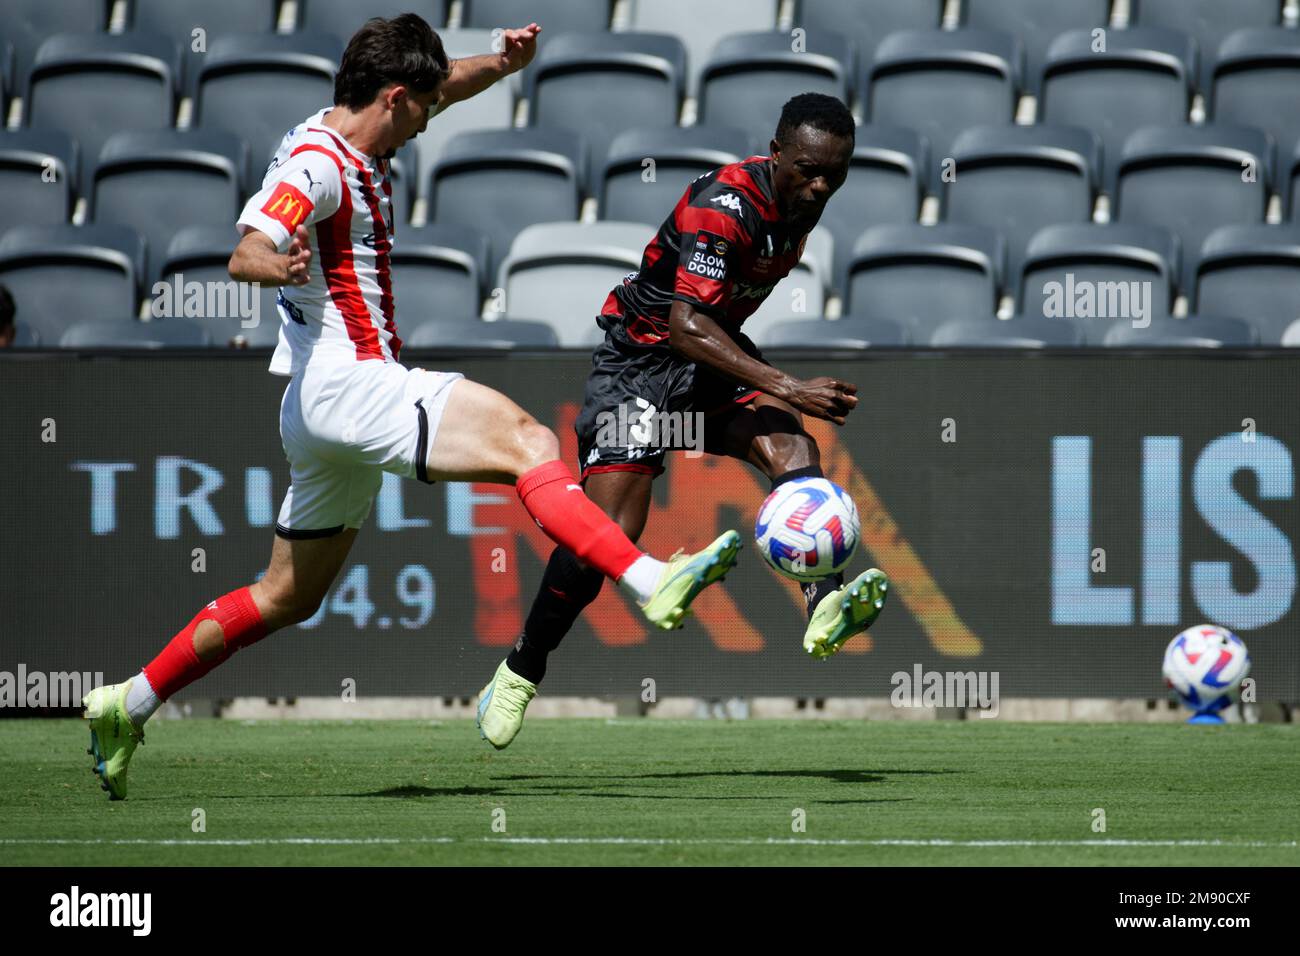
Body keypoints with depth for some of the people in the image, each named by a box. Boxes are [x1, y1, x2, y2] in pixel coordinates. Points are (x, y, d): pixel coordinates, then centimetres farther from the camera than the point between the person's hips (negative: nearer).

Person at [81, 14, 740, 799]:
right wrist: (277, 262, -50)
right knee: (525, 439, -25)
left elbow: (445, 86, 30)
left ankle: (128, 706, 22)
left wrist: (503, 62, 11)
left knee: (288, 599, 17)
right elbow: (245, 254, -27)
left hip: (331, 408, 10)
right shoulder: (318, 163, -13)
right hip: (347, 384, -10)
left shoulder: (356, 144, 15)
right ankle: (652, 585, -41)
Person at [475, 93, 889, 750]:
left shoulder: (804, 193, -1)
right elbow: (686, 325, -37)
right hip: (643, 356, -7)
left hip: (718, 354, 7)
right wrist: (786, 387, -44)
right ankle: (520, 674, 9)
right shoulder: (723, 206, -27)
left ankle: (825, 608, -43)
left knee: (791, 447, -24)